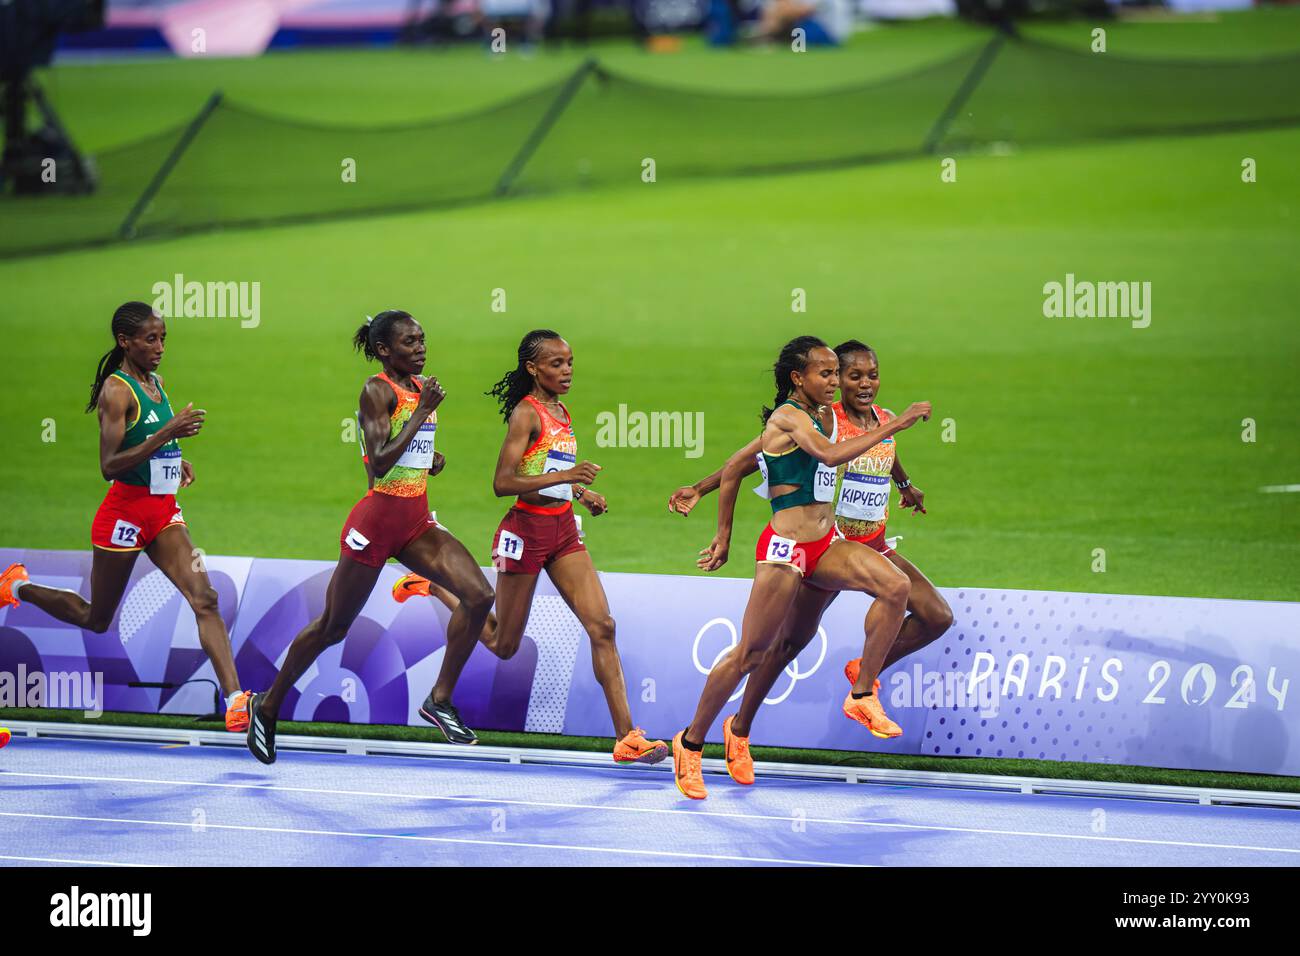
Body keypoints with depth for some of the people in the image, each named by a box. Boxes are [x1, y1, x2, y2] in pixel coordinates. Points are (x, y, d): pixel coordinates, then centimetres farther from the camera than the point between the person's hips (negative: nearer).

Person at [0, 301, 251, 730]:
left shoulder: (157, 384, 10)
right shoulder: (116, 391, -15)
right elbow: (109, 466, -24)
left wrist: (176, 460, 7)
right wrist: (167, 433, -31)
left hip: (163, 512, 7)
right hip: (125, 513, -7)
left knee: (204, 599, -12)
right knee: (95, 618, 11)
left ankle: (235, 702, -21)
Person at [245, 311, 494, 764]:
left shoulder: (420, 386, 10)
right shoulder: (377, 390, -14)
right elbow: (379, 463, -24)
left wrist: (431, 459, 4)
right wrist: (422, 412, -23)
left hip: (416, 522, 7)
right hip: (378, 518, -7)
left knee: (478, 596, -11)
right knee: (333, 626, 5)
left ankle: (440, 700, -1)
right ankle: (267, 706, 23)